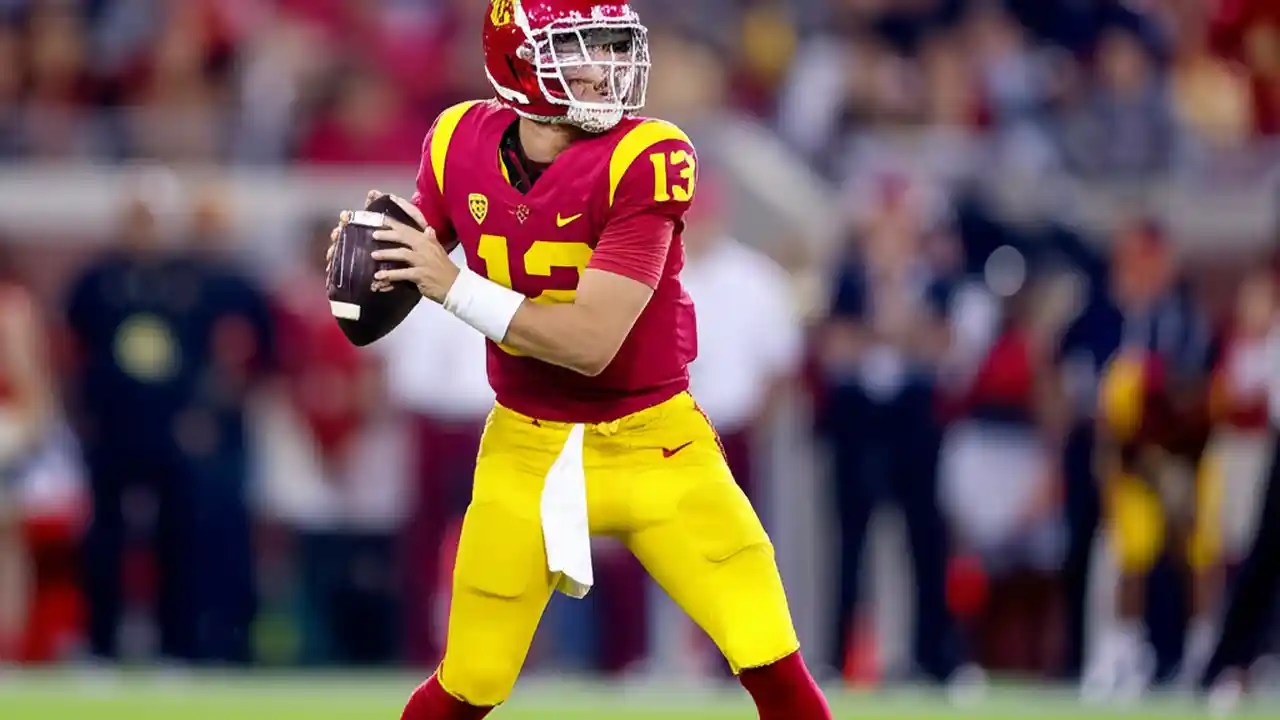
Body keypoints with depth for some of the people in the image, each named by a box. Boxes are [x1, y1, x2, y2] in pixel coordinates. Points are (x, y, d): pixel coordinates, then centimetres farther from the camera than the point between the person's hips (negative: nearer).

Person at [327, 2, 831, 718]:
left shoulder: (644, 160, -21)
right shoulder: (461, 144, -8)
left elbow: (590, 342, -26)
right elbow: (420, 251, 12)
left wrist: (454, 286, -26)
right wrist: (363, 256, -10)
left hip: (655, 446, -3)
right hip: (527, 448, 3)